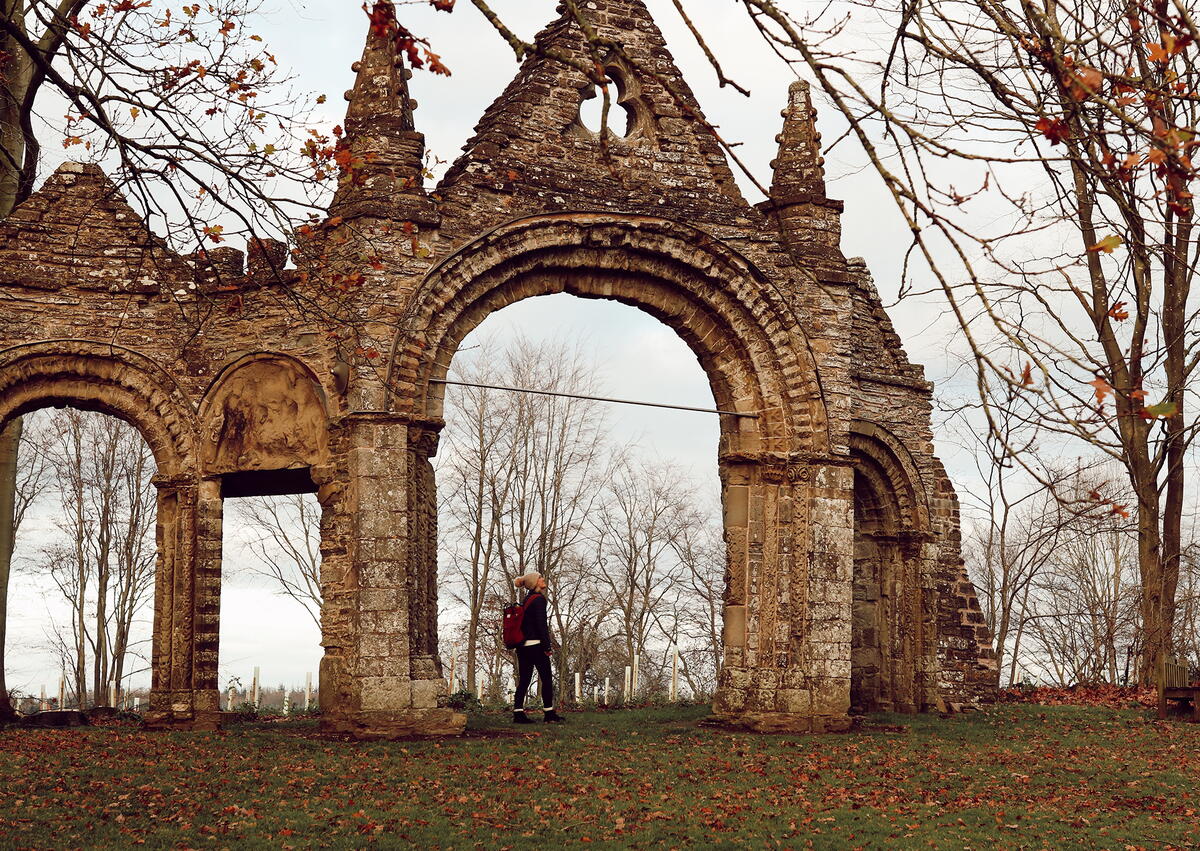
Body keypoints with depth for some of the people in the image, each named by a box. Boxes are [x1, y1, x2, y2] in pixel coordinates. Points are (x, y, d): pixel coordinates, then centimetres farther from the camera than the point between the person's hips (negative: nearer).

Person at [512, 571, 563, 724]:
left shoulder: (527, 599, 16)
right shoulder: (539, 599, -10)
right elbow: (541, 624, -16)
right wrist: (547, 646, -14)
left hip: (522, 646, 8)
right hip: (535, 644, -8)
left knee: (523, 680, 6)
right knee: (546, 679, 1)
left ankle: (518, 713, 0)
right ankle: (549, 713, 3)